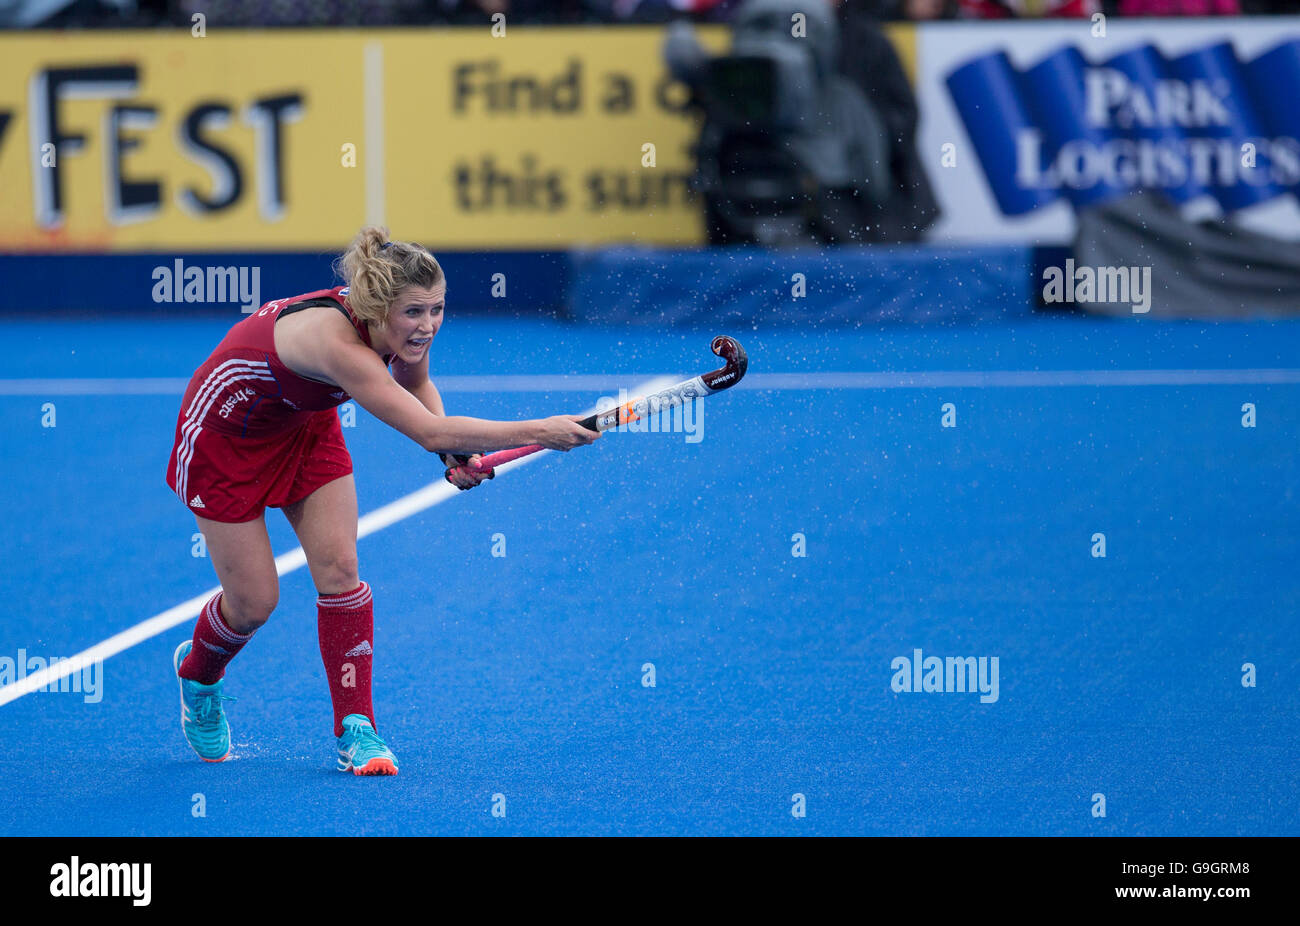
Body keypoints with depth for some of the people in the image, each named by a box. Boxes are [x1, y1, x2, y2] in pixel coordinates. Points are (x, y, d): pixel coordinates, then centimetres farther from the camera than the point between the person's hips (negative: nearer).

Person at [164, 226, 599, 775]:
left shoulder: (401, 329, -21)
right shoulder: (336, 339, -44)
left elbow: (416, 385, 4)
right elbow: (427, 430, -49)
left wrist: (455, 453, -15)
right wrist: (538, 433, -52)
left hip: (304, 426, 6)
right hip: (224, 435, -6)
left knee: (338, 569, -9)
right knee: (254, 601, 1)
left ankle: (356, 730, -3)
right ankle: (197, 673, 34)